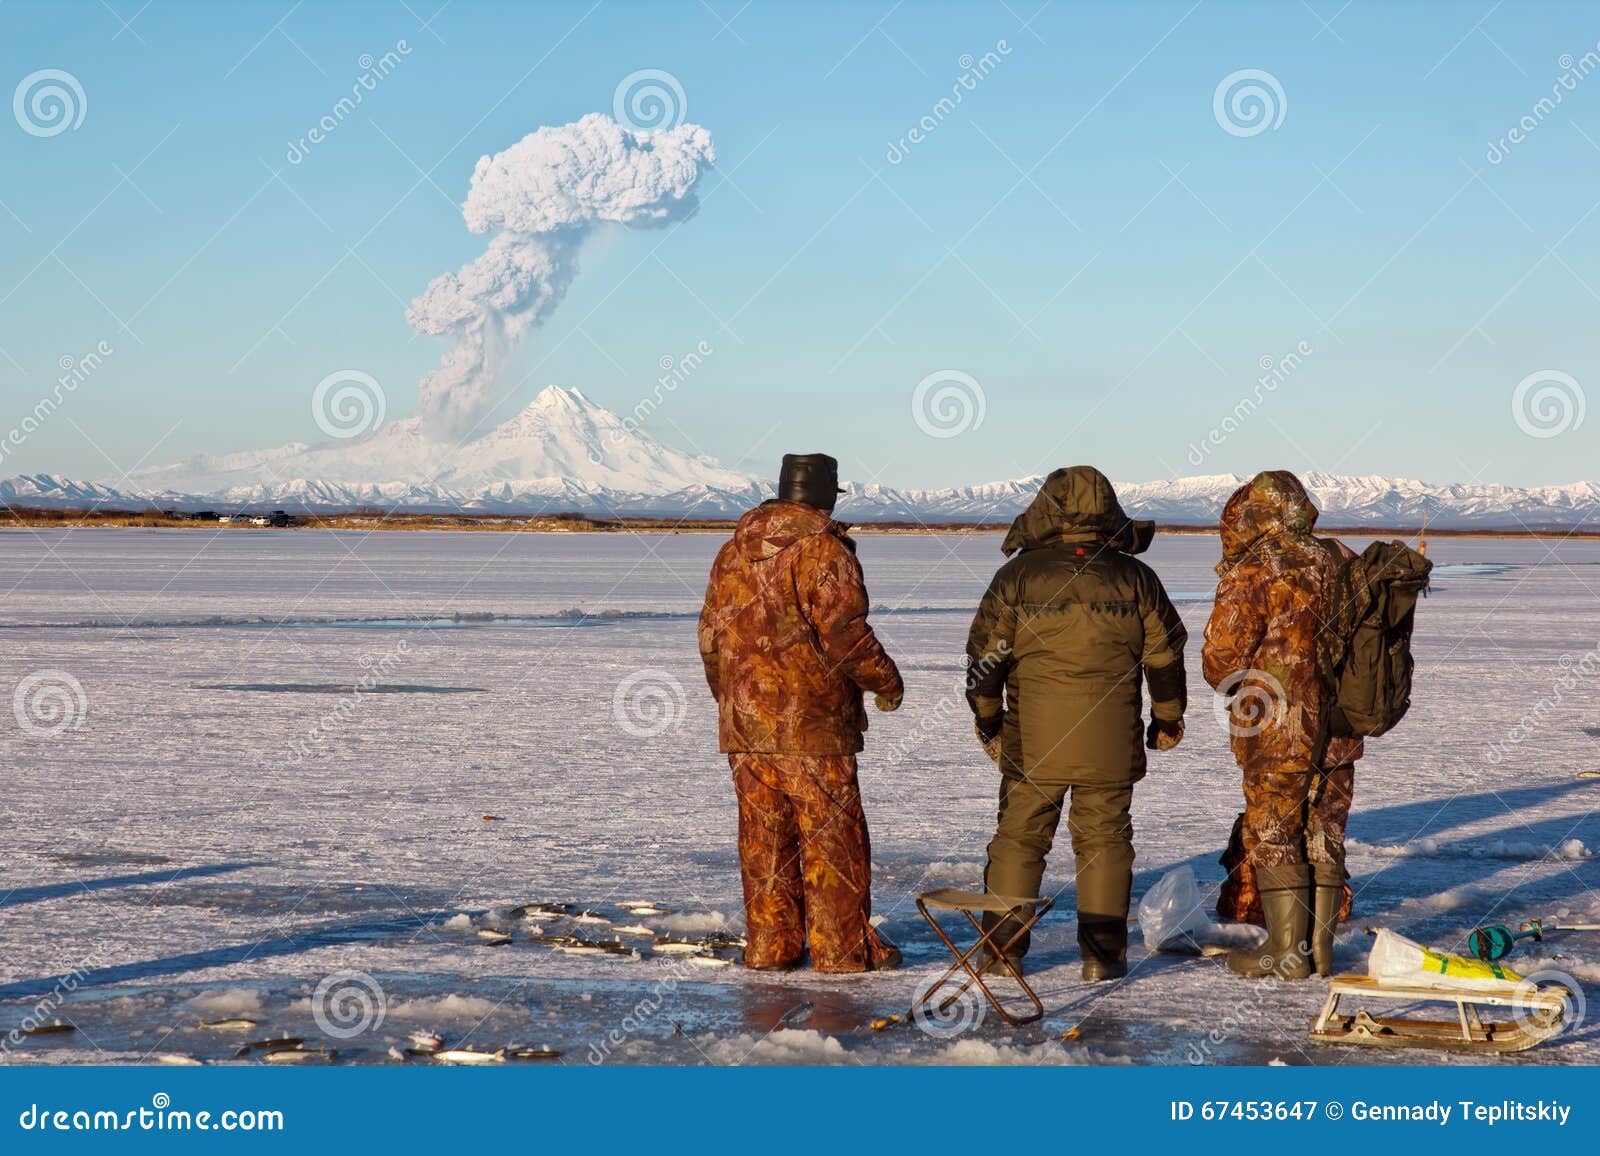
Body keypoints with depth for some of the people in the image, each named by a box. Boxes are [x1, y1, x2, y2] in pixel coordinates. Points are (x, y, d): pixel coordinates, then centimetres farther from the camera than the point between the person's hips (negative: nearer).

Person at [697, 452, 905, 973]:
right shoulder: (823, 549, -11)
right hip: (813, 720, -6)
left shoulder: (734, 550, 10)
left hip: (744, 721, 6)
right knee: (832, 833, 1)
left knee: (763, 834, 11)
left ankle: (768, 945, 14)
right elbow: (842, 631, -17)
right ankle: (842, 948, 5)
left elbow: (711, 635, 14)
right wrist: (886, 681, -3)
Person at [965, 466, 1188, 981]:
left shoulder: (1018, 574, -3)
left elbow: (987, 653, -1)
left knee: (1019, 837, 9)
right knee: (1104, 839, 8)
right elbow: (1165, 654, 5)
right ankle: (1102, 954, 8)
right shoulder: (1133, 577, 1)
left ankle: (1001, 949, 10)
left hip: (1032, 738, -1)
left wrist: (987, 720, 11)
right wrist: (1167, 721, 17)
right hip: (1110, 743, 1)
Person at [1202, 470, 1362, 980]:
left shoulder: (1251, 573, -14)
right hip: (1338, 728, 6)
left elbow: (1221, 655, -12)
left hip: (1277, 732, -6)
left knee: (1274, 837, 3)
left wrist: (1236, 686, 9)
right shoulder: (1340, 562, 6)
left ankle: (1287, 952, 5)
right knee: (1324, 837, 12)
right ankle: (1320, 949, 17)